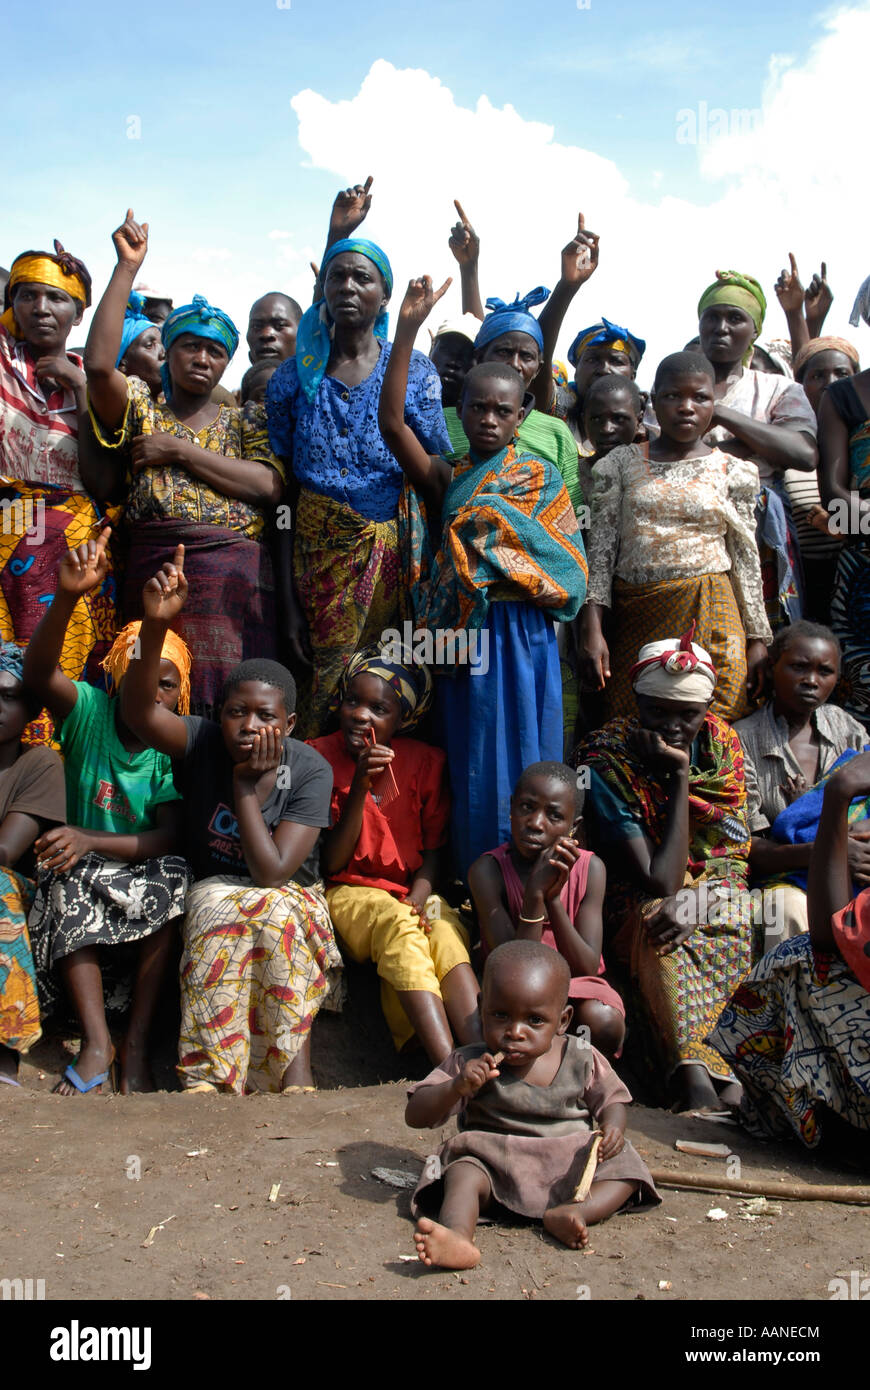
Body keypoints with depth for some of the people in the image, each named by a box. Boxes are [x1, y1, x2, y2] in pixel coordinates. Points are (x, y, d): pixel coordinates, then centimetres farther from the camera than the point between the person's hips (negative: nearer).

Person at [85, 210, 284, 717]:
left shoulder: (249, 419, 14)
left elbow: (271, 487, -4)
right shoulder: (141, 407, 14)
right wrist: (128, 267, -5)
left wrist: (179, 451, -4)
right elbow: (98, 364, -7)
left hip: (236, 576, 0)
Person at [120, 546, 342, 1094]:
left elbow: (272, 871, -21)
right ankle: (214, 1075, -31)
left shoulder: (310, 770, -15)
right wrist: (156, 625, -46)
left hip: (292, 899, -1)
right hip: (216, 890, 1)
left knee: (277, 914, -35)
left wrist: (248, 785, -21)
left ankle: (267, 1063, -29)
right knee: (225, 913, -33)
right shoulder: (206, 743, -10)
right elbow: (139, 711, -32)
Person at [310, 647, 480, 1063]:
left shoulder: (424, 761, 3)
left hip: (412, 891, 3)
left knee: (445, 932, -32)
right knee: (398, 925, -35)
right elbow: (332, 863, -7)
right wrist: (359, 788, -20)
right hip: (349, 892, -2)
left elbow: (433, 848, 6)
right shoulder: (320, 758, -3)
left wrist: (418, 899, -14)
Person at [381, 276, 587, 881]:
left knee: (523, 759, 6)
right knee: (472, 765, 7)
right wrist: (408, 329, -14)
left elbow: (566, 571, 4)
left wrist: (503, 566, -9)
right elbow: (392, 422, -10)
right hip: (462, 634, 1)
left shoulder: (541, 478, 5)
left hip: (522, 636, 0)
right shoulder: (445, 479, 5)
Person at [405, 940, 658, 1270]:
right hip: (496, 1167, -2)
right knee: (464, 1169, -29)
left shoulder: (582, 1060, -1)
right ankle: (457, 1235, -54)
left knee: (625, 1168, -17)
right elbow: (415, 1116, -9)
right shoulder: (470, 1064, -6)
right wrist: (458, 1086, -27)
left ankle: (572, 1213, -38)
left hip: (569, 1166, 2)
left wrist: (613, 1126, -10)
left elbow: (612, 1098, 15)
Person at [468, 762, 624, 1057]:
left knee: (605, 1021, -30)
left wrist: (554, 896, -28)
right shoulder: (488, 870, -16)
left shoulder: (589, 868, -9)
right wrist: (535, 892, -34)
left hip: (575, 986, 3)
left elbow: (587, 968, -15)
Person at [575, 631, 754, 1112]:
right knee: (654, 928, -37)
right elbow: (660, 882, -23)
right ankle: (694, 1073, -39)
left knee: (738, 924, -30)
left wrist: (691, 903, -27)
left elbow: (734, 856, -5)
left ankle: (658, 1046, -27)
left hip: (708, 891, 4)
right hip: (634, 905, -3)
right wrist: (679, 775, -24)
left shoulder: (721, 744, -5)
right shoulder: (608, 762, -18)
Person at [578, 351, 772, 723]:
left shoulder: (733, 472, 7)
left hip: (709, 618, 0)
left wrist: (757, 637, 5)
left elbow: (746, 560, 8)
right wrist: (591, 629, -5)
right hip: (634, 617, 1)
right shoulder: (620, 463, 7)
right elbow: (600, 548, 3)